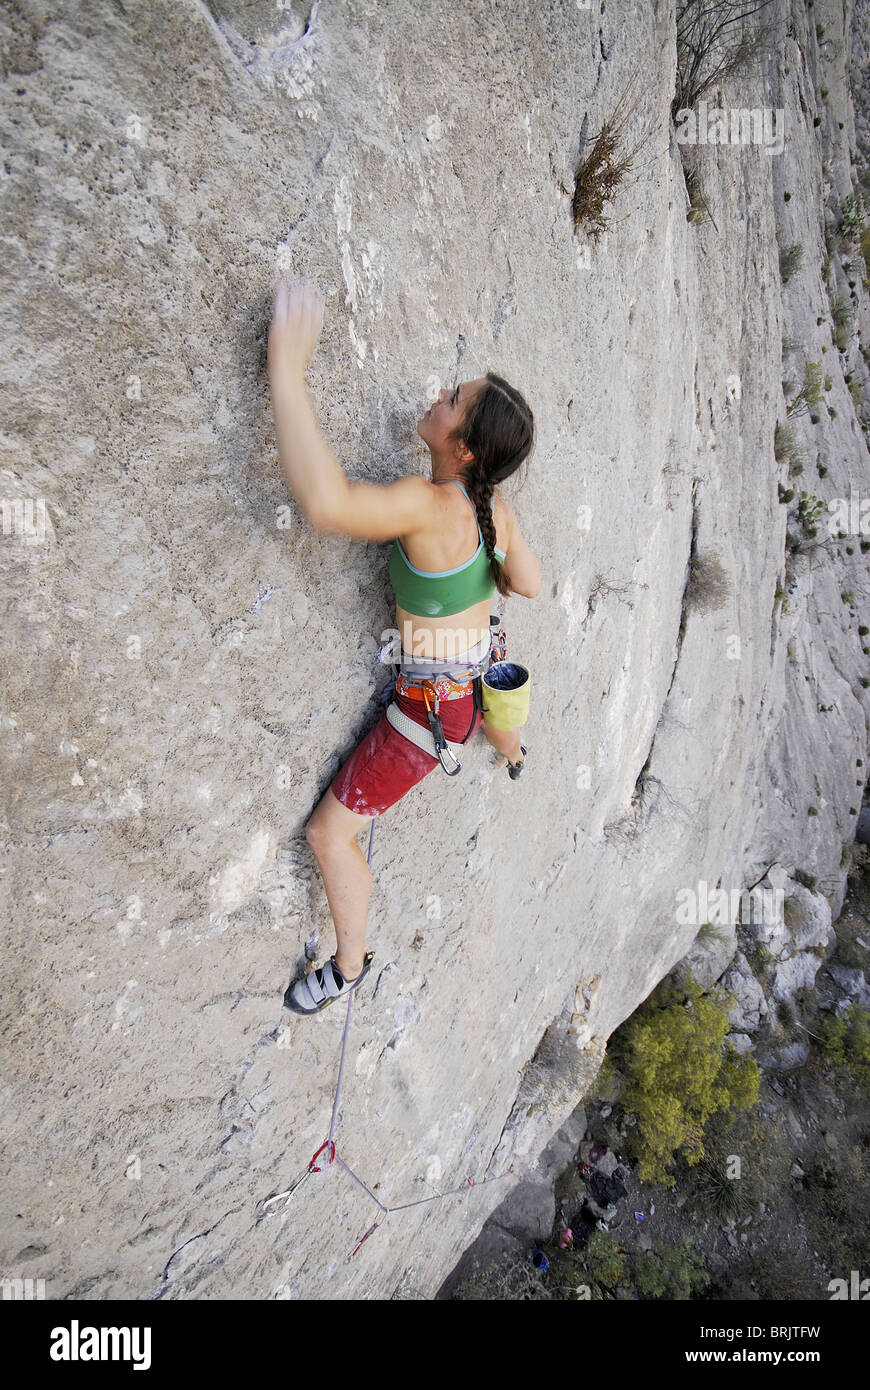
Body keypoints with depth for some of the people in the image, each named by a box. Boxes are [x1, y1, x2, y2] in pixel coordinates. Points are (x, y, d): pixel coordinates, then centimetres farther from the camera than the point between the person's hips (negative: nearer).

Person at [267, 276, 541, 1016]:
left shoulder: (430, 506, -38)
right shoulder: (492, 504, -13)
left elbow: (326, 501, -57)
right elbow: (529, 583, 1)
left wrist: (288, 370, -51)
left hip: (435, 704, -8)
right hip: (482, 668, 8)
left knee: (331, 832, 4)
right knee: (488, 714, 48)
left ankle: (349, 966, 23)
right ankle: (517, 755, 85)